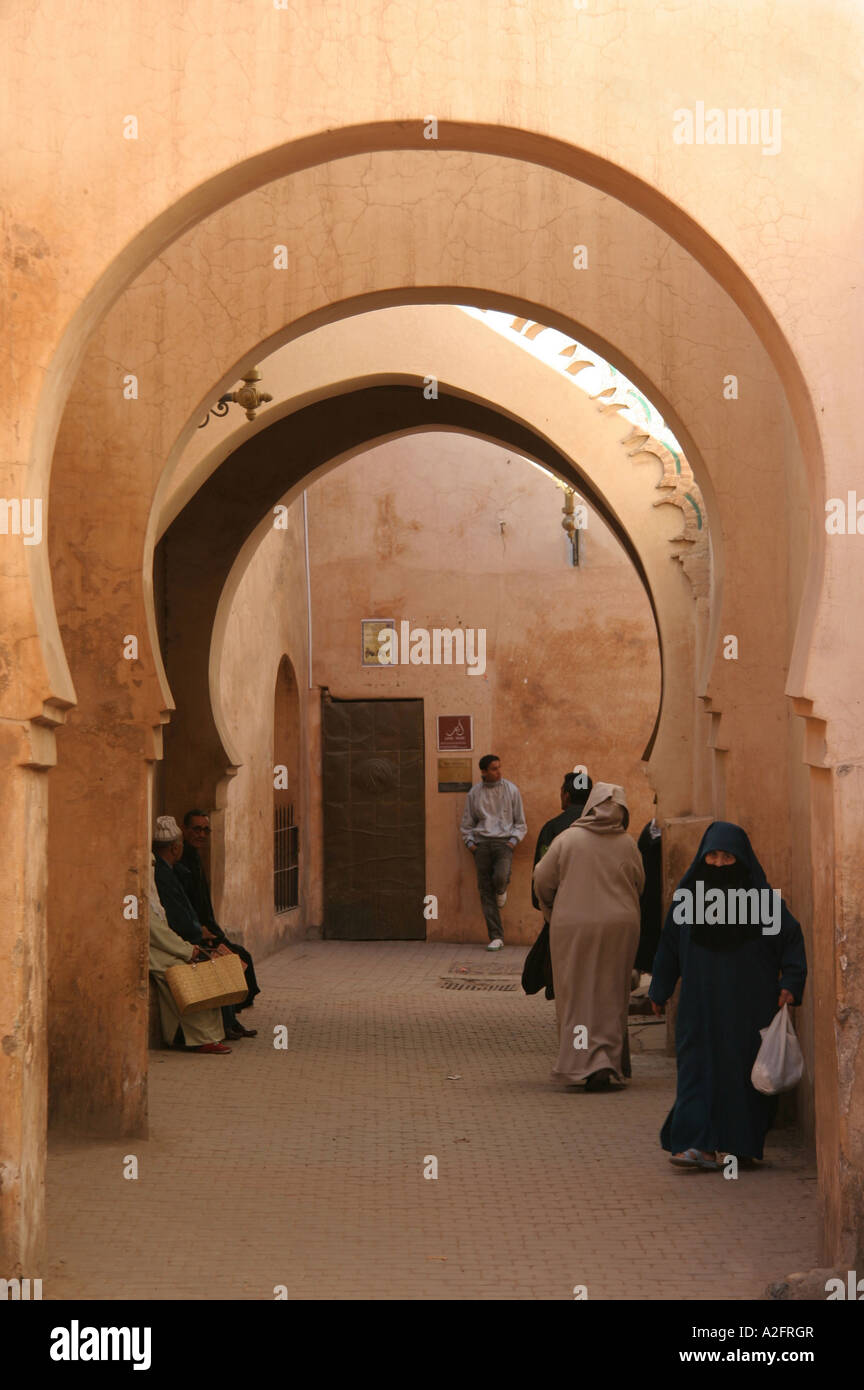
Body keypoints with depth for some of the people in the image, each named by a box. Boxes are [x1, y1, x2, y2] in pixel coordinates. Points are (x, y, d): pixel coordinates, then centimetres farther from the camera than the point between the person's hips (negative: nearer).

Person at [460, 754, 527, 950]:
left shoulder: (511, 789, 5)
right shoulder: (474, 793, 9)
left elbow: (520, 822, 10)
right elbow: (467, 823, 17)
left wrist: (513, 840, -3)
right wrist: (470, 842, 4)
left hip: (504, 841, -2)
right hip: (482, 844, 2)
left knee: (500, 877, -28)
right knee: (486, 891, -2)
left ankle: (502, 891, 12)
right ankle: (496, 937, 2)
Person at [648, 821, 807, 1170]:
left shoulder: (762, 896, -2)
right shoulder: (688, 895, 3)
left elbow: (791, 936, 1)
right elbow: (669, 944, 11)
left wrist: (790, 983, -10)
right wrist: (659, 991, 13)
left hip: (749, 1004, -1)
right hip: (700, 1002, 1)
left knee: (745, 1071, 3)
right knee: (698, 1065, -7)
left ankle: (742, 1143, 15)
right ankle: (700, 1145, -10)